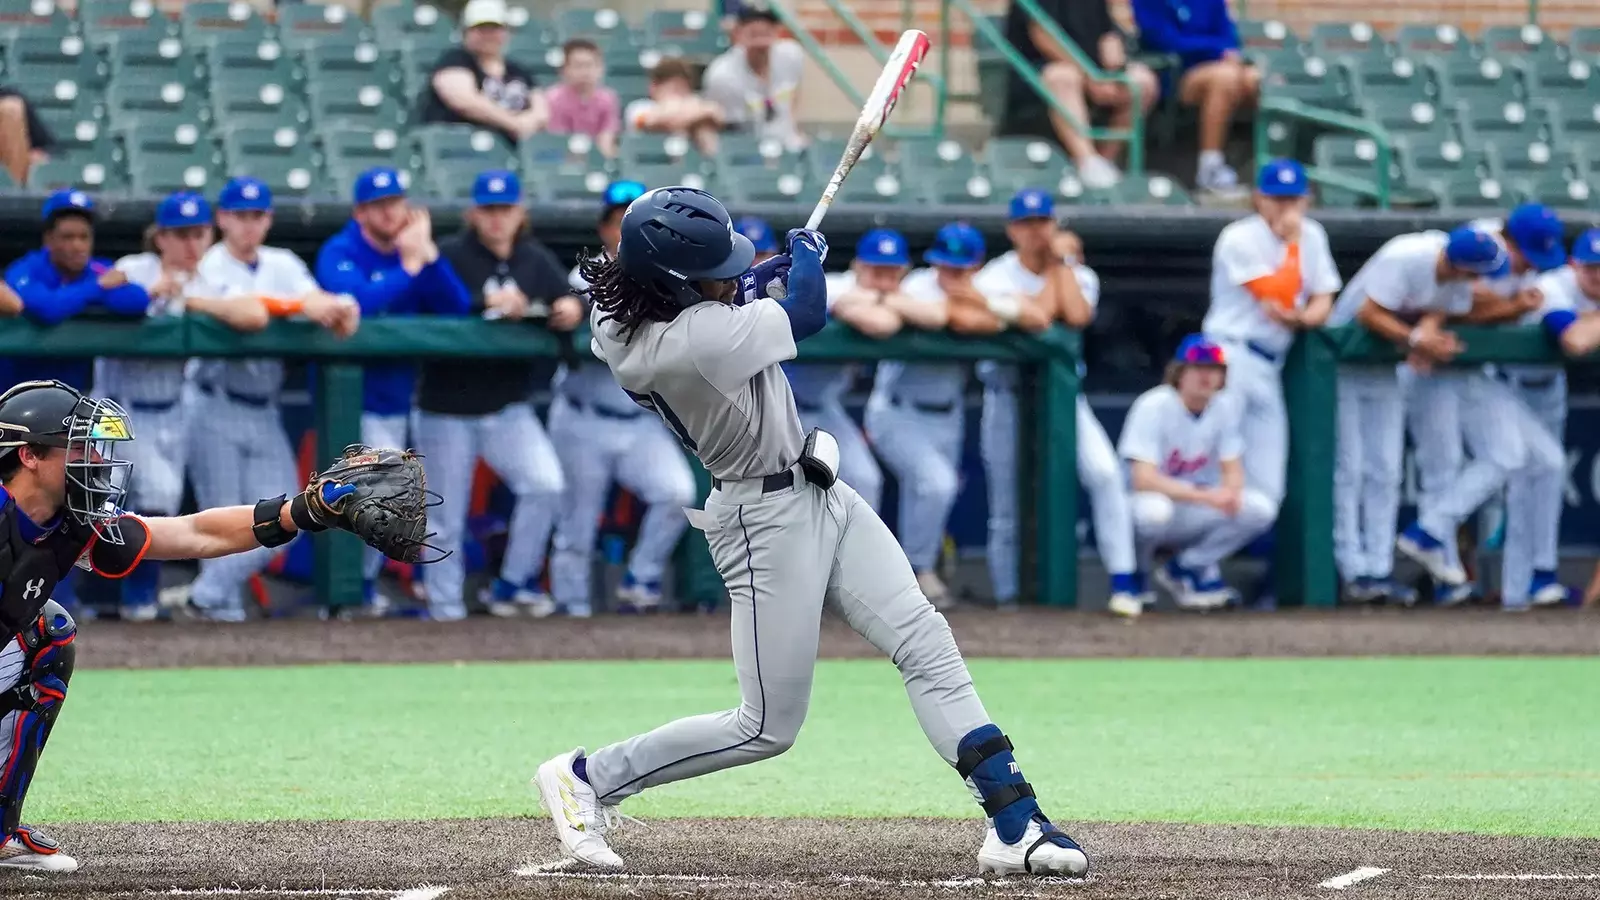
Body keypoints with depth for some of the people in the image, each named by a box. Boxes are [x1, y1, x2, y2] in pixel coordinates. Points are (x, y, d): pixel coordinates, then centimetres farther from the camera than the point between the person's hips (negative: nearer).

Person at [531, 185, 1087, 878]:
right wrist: (807, 253, 2)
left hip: (819, 496, 10)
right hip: (769, 519, -10)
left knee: (926, 642, 1)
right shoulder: (688, 342, -31)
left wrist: (779, 267, 10)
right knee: (766, 728, 0)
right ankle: (587, 778, 13)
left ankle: (1014, 822, -1)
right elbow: (810, 314, -18)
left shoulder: (618, 313, -5)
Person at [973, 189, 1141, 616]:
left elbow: (1078, 316, -18)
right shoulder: (996, 276, -5)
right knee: (1008, 509, 0)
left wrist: (1063, 262, -10)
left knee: (1104, 470, -22)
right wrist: (1052, 267, -10)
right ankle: (1009, 599, 14)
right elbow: (1036, 318, -22)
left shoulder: (1078, 274, 4)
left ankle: (1124, 581, -19)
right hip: (1008, 396, -1)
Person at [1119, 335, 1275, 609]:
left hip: (1195, 513, 5)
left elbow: (1233, 470, -1)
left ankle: (1186, 568, 2)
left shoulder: (1226, 406, -3)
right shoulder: (1153, 406, -19)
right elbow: (1143, 480, -28)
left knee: (1261, 509, -18)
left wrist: (1231, 492, -27)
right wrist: (1206, 496, -37)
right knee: (1154, 509, -40)